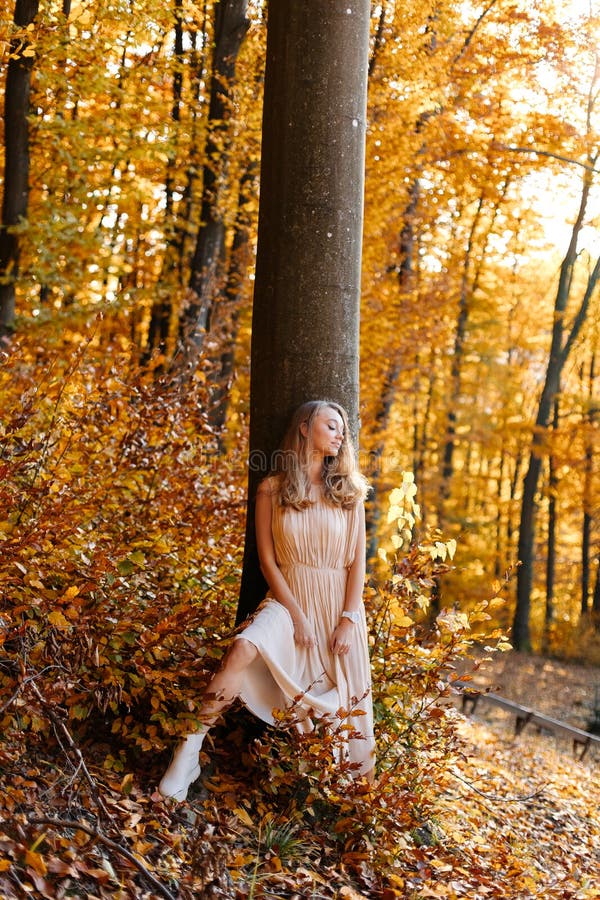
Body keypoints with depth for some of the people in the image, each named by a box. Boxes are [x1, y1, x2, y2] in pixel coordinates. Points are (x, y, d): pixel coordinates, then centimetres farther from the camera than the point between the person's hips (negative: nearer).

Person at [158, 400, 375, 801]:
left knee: (350, 702, -2)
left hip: (339, 606, 2)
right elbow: (268, 560, -2)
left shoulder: (349, 490, 5)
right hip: (290, 599, -2)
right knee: (243, 649, -29)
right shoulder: (272, 489, 1)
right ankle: (190, 751, -22)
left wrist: (349, 619, -7)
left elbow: (358, 560, 2)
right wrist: (297, 616, -10)